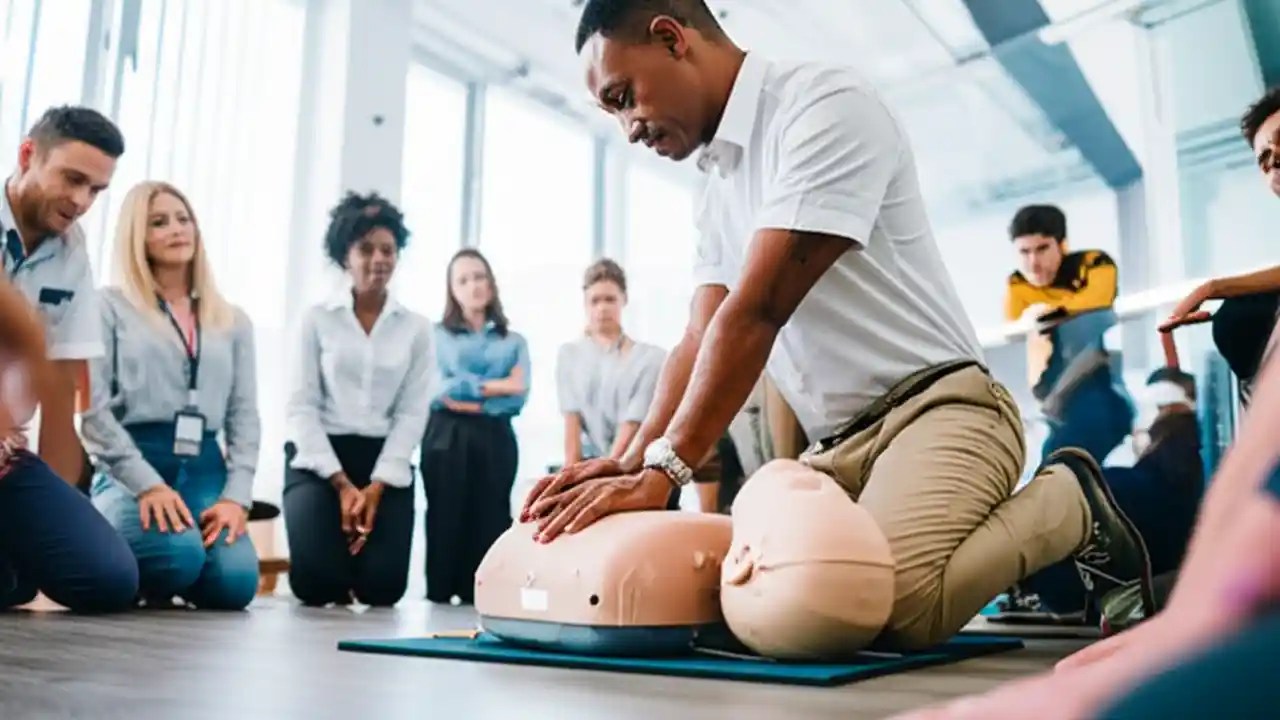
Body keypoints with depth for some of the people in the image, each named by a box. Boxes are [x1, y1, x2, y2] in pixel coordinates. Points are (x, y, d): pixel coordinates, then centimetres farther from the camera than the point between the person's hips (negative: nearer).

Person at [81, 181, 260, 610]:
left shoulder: (233, 321, 18)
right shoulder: (110, 307, 7)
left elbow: (245, 415, 11)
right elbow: (92, 408, -3)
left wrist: (237, 495, -4)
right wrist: (147, 483, -15)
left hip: (204, 468, 3)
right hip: (129, 469, -3)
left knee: (235, 582, -24)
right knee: (179, 556, -34)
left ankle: (166, 586, 13)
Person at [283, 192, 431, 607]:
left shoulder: (416, 327, 6)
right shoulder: (318, 319, 3)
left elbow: (412, 413, 1)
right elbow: (302, 405, -2)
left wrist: (376, 486, -11)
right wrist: (341, 482, -11)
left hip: (386, 463, 1)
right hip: (320, 458, -1)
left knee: (382, 587, -11)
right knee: (315, 584, -15)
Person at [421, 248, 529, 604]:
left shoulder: (514, 341, 16)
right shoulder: (437, 335, 11)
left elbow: (519, 395, 1)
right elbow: (439, 389, -5)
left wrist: (467, 398, -8)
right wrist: (494, 386, -3)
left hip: (495, 441, 2)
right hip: (447, 438, -1)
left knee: (490, 525, -1)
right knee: (446, 523, -3)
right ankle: (439, 601, 1)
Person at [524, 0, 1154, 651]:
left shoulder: (826, 106, -14)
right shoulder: (719, 185, 14)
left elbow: (756, 312, -23)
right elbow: (702, 339, 5)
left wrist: (662, 471, -25)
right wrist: (633, 461, -11)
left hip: (937, 410, -9)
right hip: (840, 444, 9)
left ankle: (1067, 505, 0)